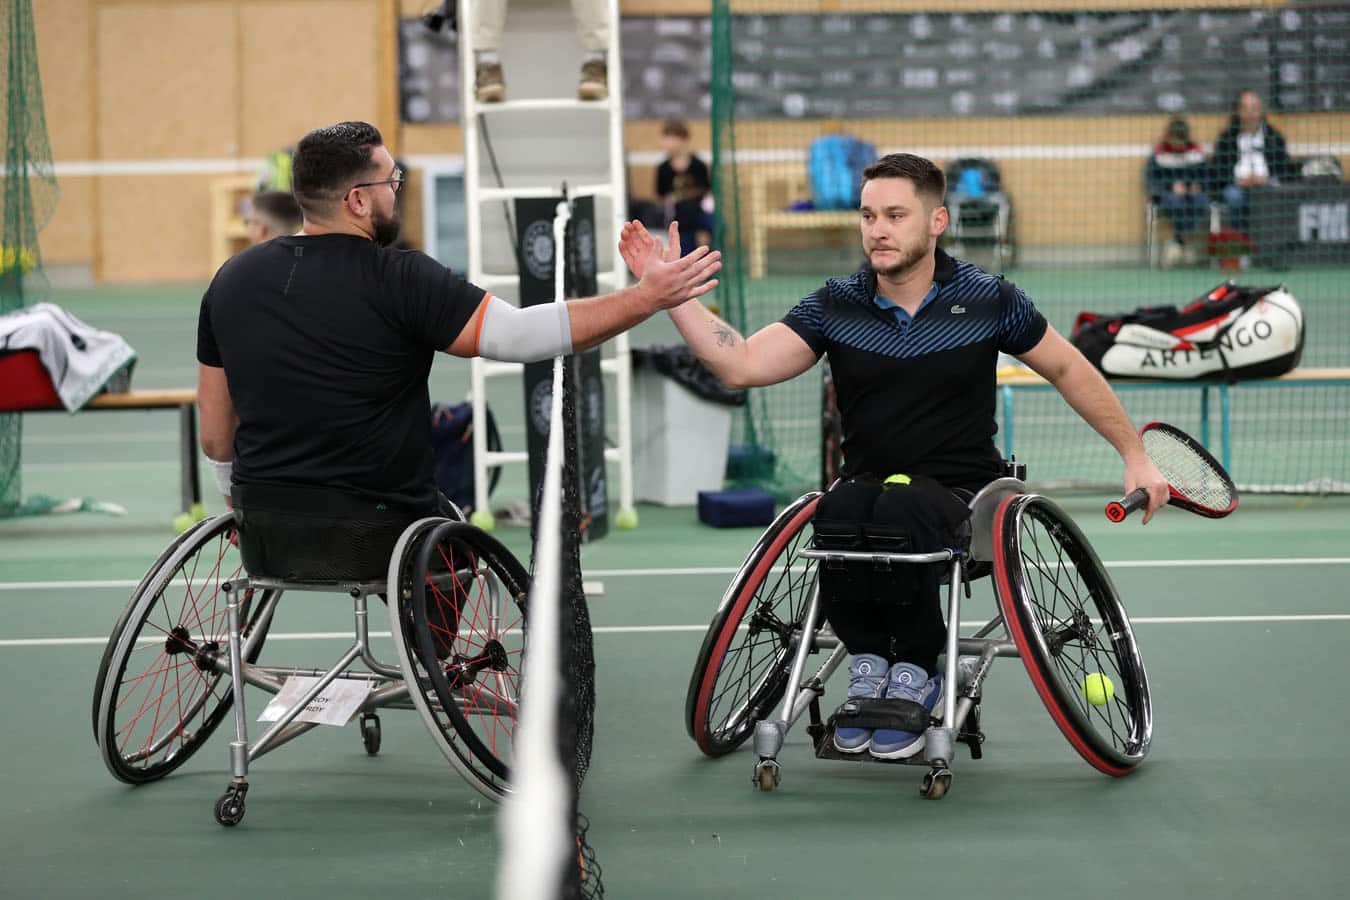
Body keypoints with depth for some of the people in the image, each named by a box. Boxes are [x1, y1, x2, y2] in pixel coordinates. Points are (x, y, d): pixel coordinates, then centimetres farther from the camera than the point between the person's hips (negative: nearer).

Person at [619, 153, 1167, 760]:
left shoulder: (987, 300, 0)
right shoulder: (835, 307, 4)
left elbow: (1070, 372, 13)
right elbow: (741, 364, -6)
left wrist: (1135, 456, 13)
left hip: (960, 493, -2)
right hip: (869, 480, 2)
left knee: (900, 506, -37)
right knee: (837, 510, -35)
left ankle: (916, 673, -14)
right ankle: (868, 664, -11)